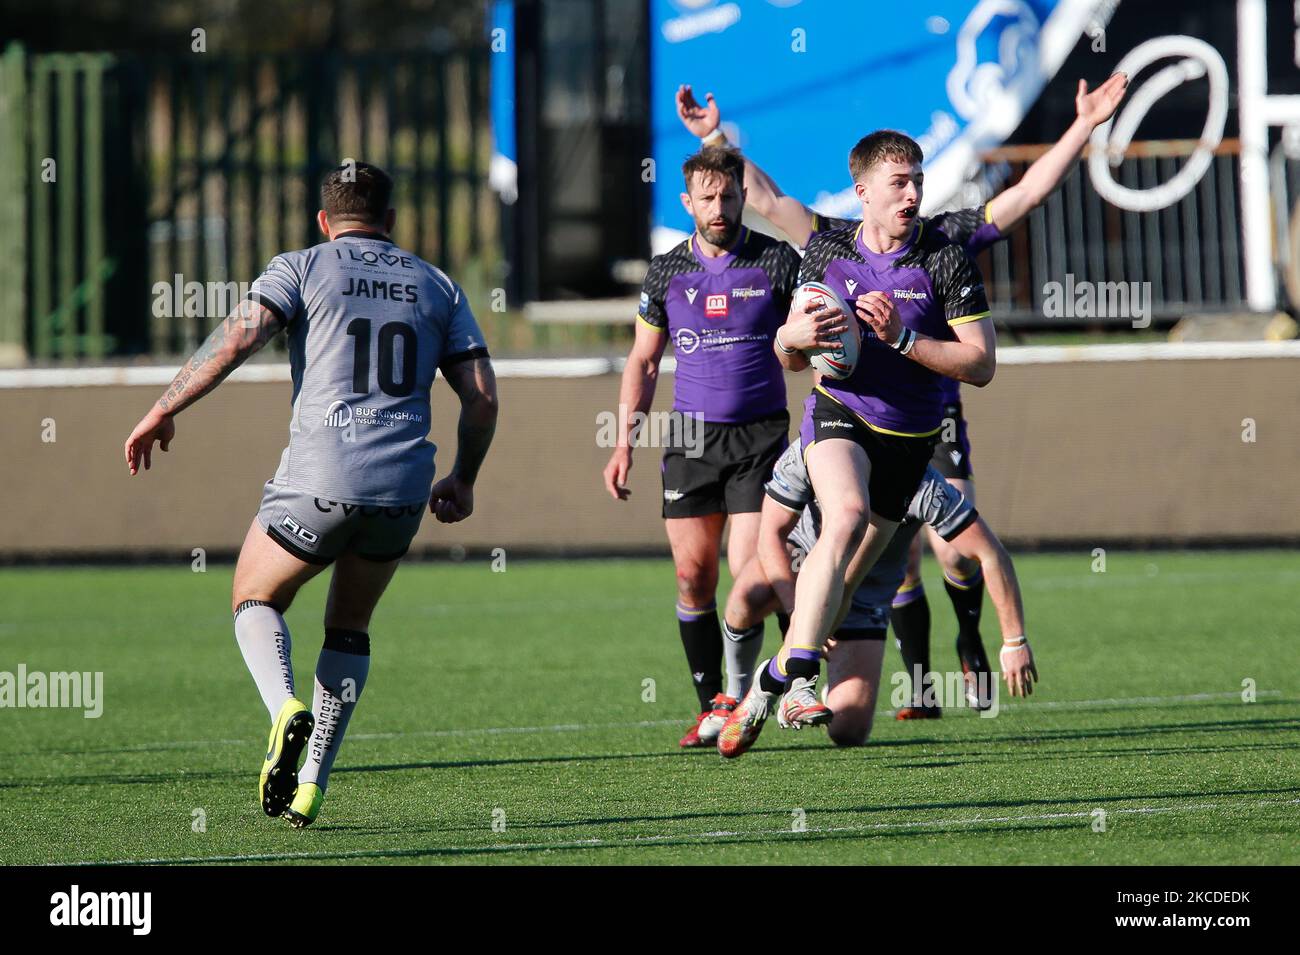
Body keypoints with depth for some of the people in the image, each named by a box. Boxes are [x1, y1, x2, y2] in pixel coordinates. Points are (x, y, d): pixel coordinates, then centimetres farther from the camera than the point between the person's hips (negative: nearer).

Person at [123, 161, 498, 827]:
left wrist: (162, 411, -4)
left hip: (318, 481, -3)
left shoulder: (301, 268, 5)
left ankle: (285, 710, -12)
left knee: (255, 601, 18)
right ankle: (311, 786, 14)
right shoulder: (437, 286, 15)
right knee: (349, 628, 23)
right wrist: (463, 480, 23)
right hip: (402, 489, 3)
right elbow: (482, 397, 10)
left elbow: (237, 338, -10)